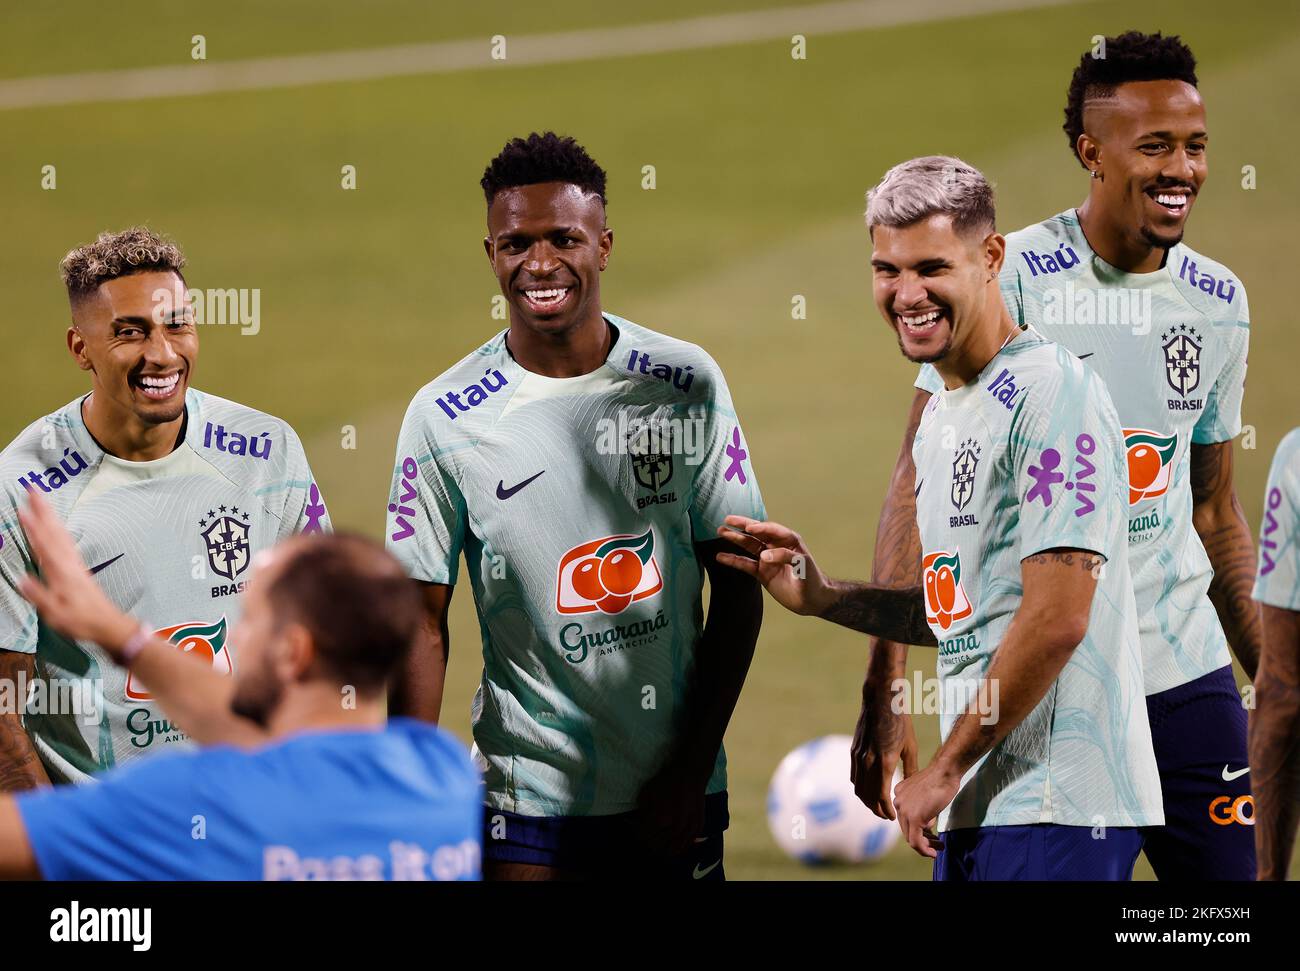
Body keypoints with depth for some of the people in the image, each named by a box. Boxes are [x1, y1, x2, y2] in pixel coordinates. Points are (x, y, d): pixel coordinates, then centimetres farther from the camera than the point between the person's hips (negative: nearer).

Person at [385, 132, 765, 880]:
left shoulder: (687, 385, -2)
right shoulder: (444, 418, -4)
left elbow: (739, 593, 1)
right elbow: (424, 622, -1)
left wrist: (693, 770, -4)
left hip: (673, 792, 1)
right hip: (528, 803, -1)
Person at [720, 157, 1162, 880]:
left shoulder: (1052, 392, -12)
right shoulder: (943, 415, 18)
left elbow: (1057, 618, -19)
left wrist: (946, 768, -13)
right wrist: (822, 597, 11)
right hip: (976, 806, 9)